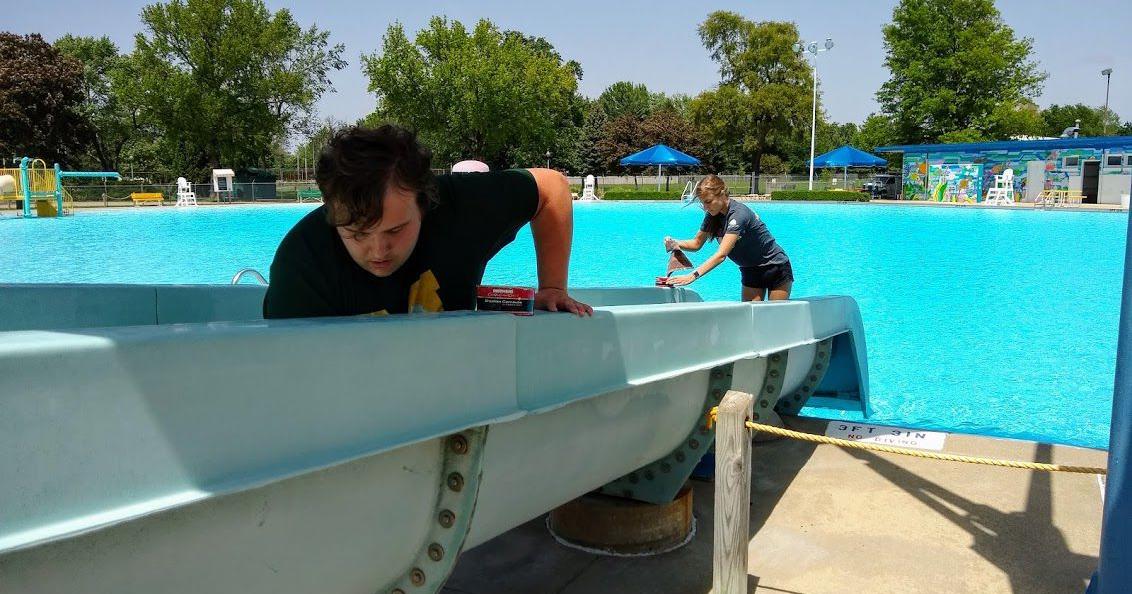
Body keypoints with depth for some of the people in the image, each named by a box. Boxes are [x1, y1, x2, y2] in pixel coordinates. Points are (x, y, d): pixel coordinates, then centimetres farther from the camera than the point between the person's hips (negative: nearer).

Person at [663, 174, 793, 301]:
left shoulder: (738, 214, -30)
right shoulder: (713, 214, -7)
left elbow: (721, 254, -39)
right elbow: (697, 243, 2)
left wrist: (693, 275, -49)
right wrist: (676, 244, -19)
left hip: (776, 269, -6)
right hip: (751, 271, 6)